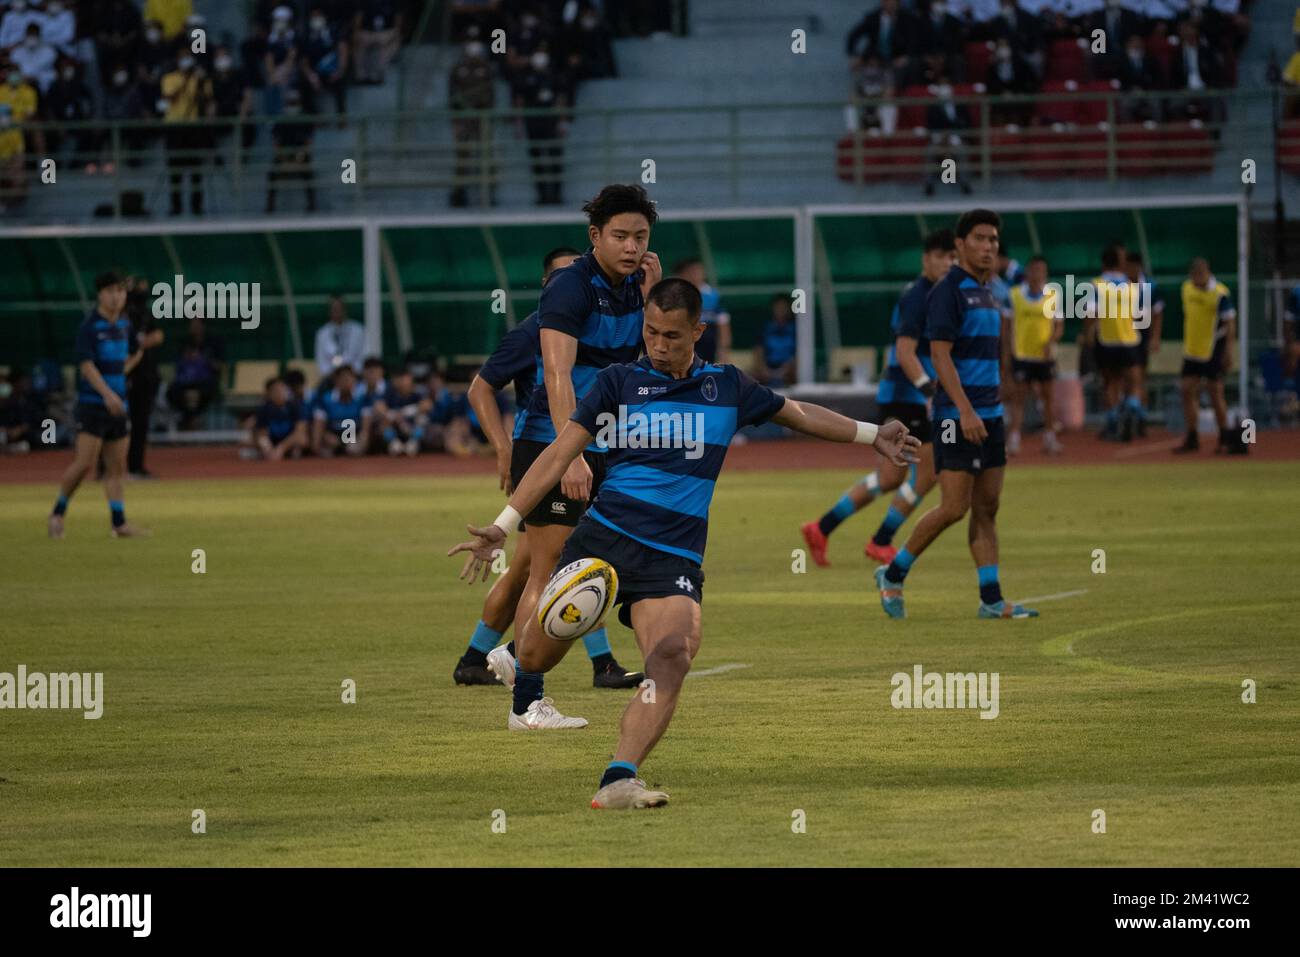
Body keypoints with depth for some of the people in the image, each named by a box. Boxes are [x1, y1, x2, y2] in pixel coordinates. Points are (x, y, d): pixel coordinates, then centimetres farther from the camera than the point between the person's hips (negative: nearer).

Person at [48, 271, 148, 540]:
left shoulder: (124, 325, 10)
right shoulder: (89, 327, -11)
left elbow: (135, 353, 31)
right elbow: (86, 365, -23)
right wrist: (107, 392, -35)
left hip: (118, 404, 7)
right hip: (92, 404, -7)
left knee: (117, 466, 5)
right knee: (85, 463, -12)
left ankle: (118, 523, 7)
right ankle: (58, 513, 4)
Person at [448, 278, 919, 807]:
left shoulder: (726, 386, 13)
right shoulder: (618, 381, 6)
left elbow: (798, 414, 30)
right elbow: (559, 454, 2)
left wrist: (872, 435, 30)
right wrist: (502, 526, -6)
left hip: (674, 558, 0)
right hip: (603, 538, 0)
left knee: (674, 654, -27)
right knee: (542, 648, -1)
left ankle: (618, 780, -35)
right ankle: (525, 695, 40)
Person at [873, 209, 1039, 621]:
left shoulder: (985, 294, 16)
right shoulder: (948, 291, -11)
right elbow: (940, 355, -18)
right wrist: (966, 411, -25)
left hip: (988, 415, 9)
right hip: (957, 417, -9)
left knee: (986, 508, 5)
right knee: (954, 508, -10)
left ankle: (991, 599, 4)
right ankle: (893, 575, 6)